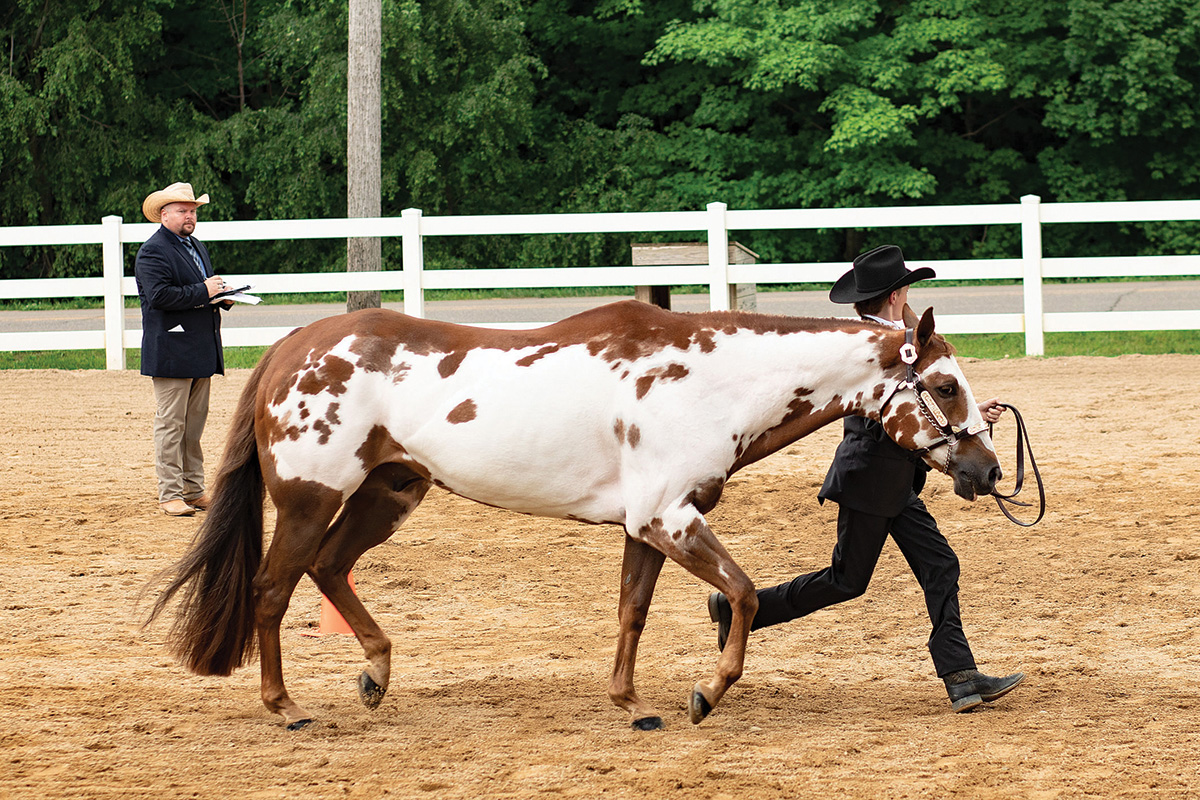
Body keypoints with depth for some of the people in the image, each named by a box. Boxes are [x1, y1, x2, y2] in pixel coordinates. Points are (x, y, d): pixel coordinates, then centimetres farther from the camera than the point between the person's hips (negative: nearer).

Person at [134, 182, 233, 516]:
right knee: (170, 423, -6)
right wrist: (202, 292, -20)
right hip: (171, 350, -9)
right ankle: (170, 494, -4)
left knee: (195, 422, 12)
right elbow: (159, 295, -22)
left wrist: (222, 297, 8)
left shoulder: (196, 247, 20)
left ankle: (193, 489, 18)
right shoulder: (152, 251, -10)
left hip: (201, 350, 9)